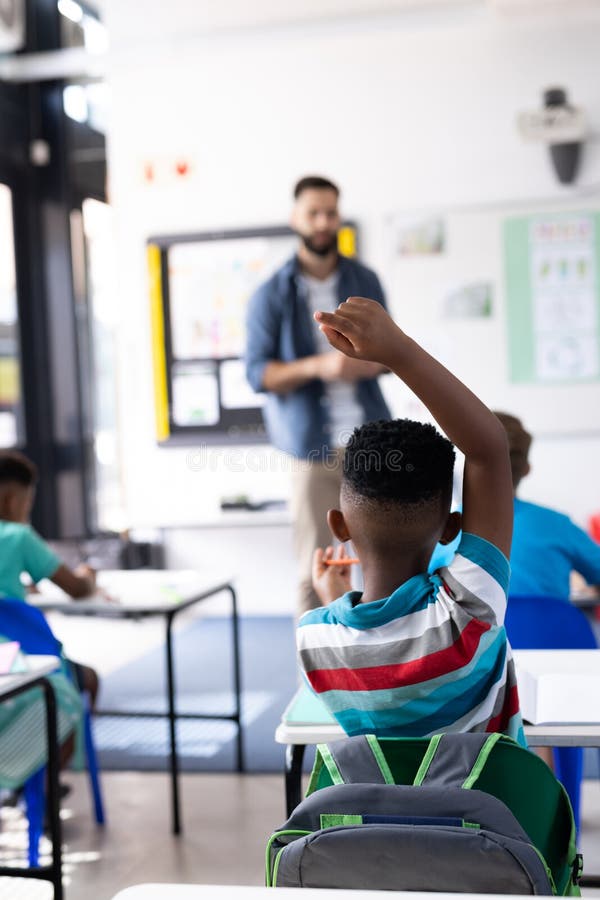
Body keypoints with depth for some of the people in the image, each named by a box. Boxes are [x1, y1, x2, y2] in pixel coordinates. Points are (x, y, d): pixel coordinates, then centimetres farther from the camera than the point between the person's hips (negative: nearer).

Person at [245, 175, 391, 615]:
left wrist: (373, 363, -10)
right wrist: (318, 366, -21)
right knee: (315, 570, 1)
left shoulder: (365, 281, 9)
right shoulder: (272, 294, 0)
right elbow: (258, 373, -6)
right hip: (314, 445, -2)